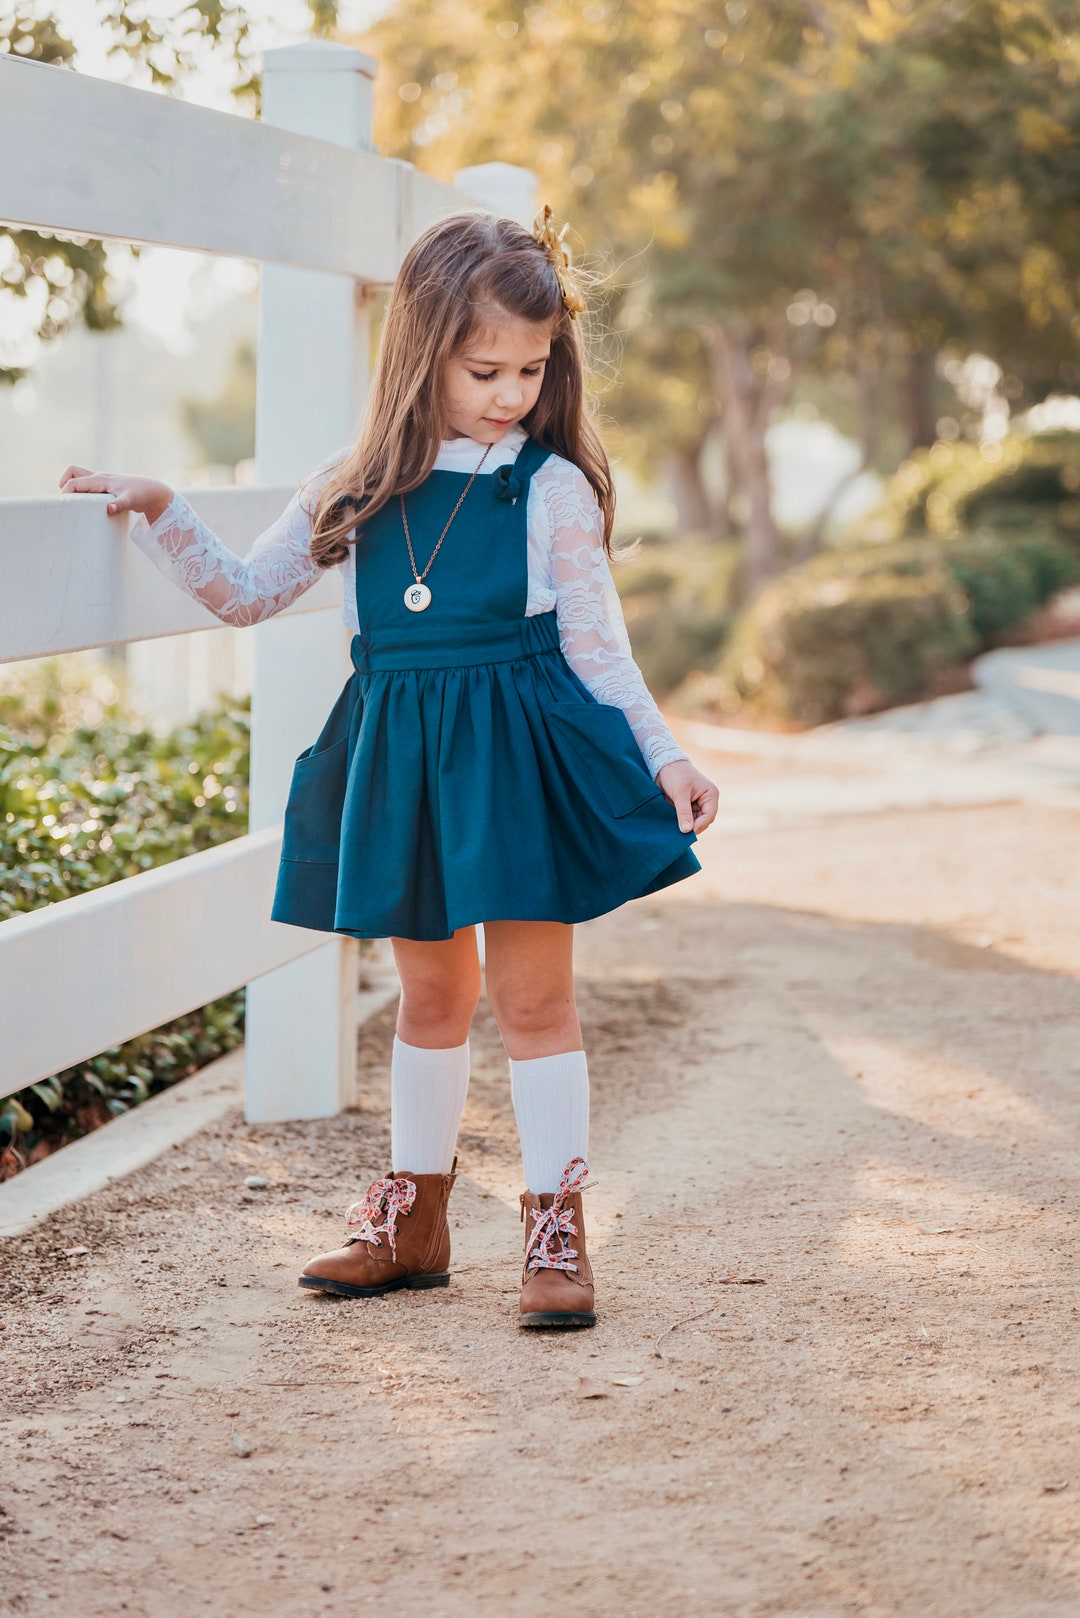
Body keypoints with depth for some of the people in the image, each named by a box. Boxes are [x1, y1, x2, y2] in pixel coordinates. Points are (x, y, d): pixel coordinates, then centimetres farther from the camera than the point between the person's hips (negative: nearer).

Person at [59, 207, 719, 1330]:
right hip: (398, 756, 4)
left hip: (522, 755, -3)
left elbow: (597, 648, -1)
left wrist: (665, 755, -7)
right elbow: (245, 594, 12)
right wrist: (158, 515, 4)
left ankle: (556, 1229, 10)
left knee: (533, 993, 0)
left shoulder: (553, 488, -5)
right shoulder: (359, 485, 4)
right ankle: (413, 1217, 27)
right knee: (430, 991, 15)